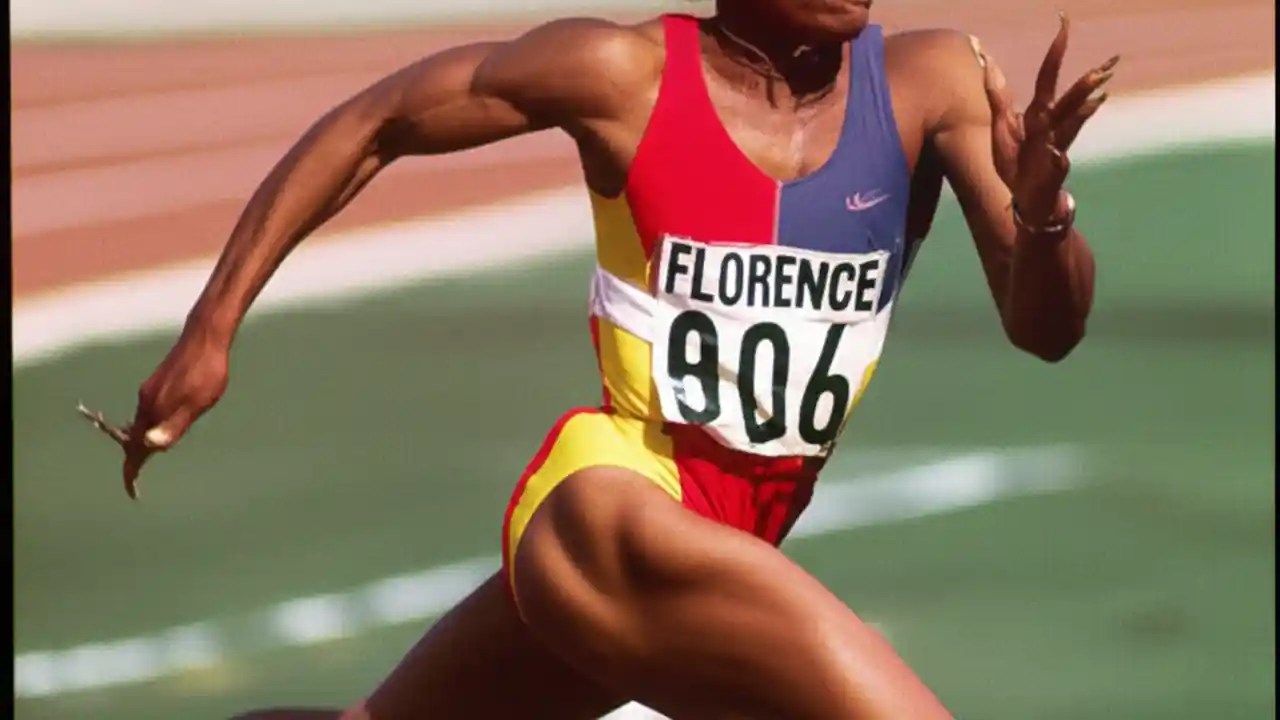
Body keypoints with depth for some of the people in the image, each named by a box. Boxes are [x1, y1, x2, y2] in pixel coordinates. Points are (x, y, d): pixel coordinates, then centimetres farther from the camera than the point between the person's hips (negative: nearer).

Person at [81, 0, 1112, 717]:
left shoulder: (932, 84, -4)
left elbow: (1046, 328, -8)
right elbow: (371, 127, 2)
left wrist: (1042, 206, -29)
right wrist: (211, 330, 0)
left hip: (732, 543, 5)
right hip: (609, 515, -5)